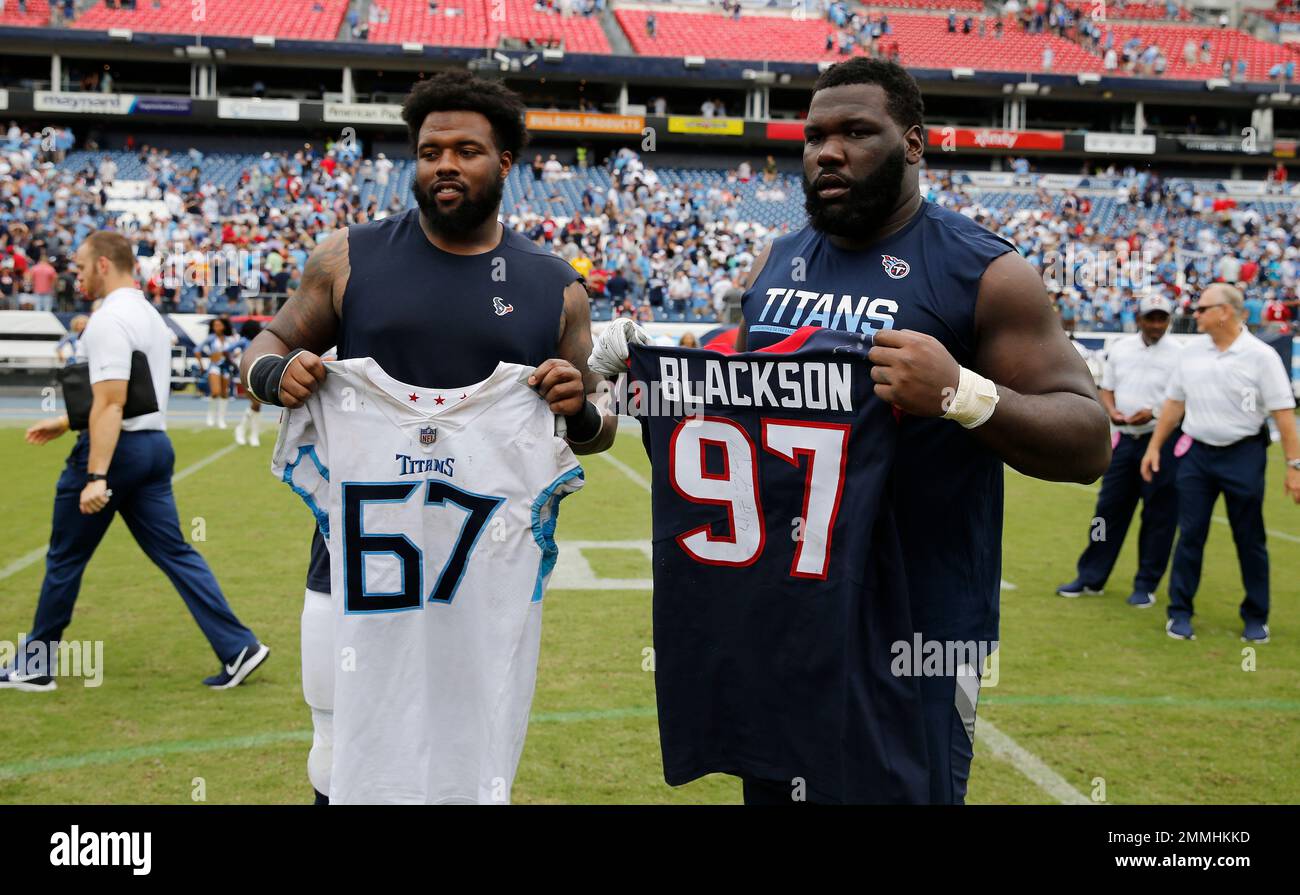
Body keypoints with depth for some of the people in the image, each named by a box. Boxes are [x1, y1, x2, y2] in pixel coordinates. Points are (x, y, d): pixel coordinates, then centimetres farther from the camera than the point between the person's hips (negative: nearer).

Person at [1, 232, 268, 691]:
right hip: (154, 444, 9)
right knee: (175, 552, 7)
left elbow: (112, 403, -22)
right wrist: (66, 422, 32)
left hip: (116, 448, -9)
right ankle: (237, 648, 0)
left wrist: (95, 477, -25)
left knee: (65, 558, 6)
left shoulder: (109, 319, -14)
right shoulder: (150, 315, 16)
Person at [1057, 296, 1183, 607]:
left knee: (1158, 516, 2)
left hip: (1162, 442, -4)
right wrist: (1112, 411, -8)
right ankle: (1091, 578, 17)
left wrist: (1154, 413, -21)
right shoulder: (1119, 348, 7)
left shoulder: (1179, 354, -6)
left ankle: (1146, 585, 12)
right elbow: (1106, 389, 12)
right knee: (1109, 508, 8)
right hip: (1124, 439, 4)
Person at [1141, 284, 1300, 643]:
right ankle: (1180, 612, 12)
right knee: (1190, 535, 3)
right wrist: (1154, 447, 9)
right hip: (1196, 454, 3)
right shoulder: (1192, 351, 6)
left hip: (1244, 455, -3)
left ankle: (1256, 618, 18)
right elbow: (1174, 402, 12)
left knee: (1250, 540, 6)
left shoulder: (1261, 355, -8)